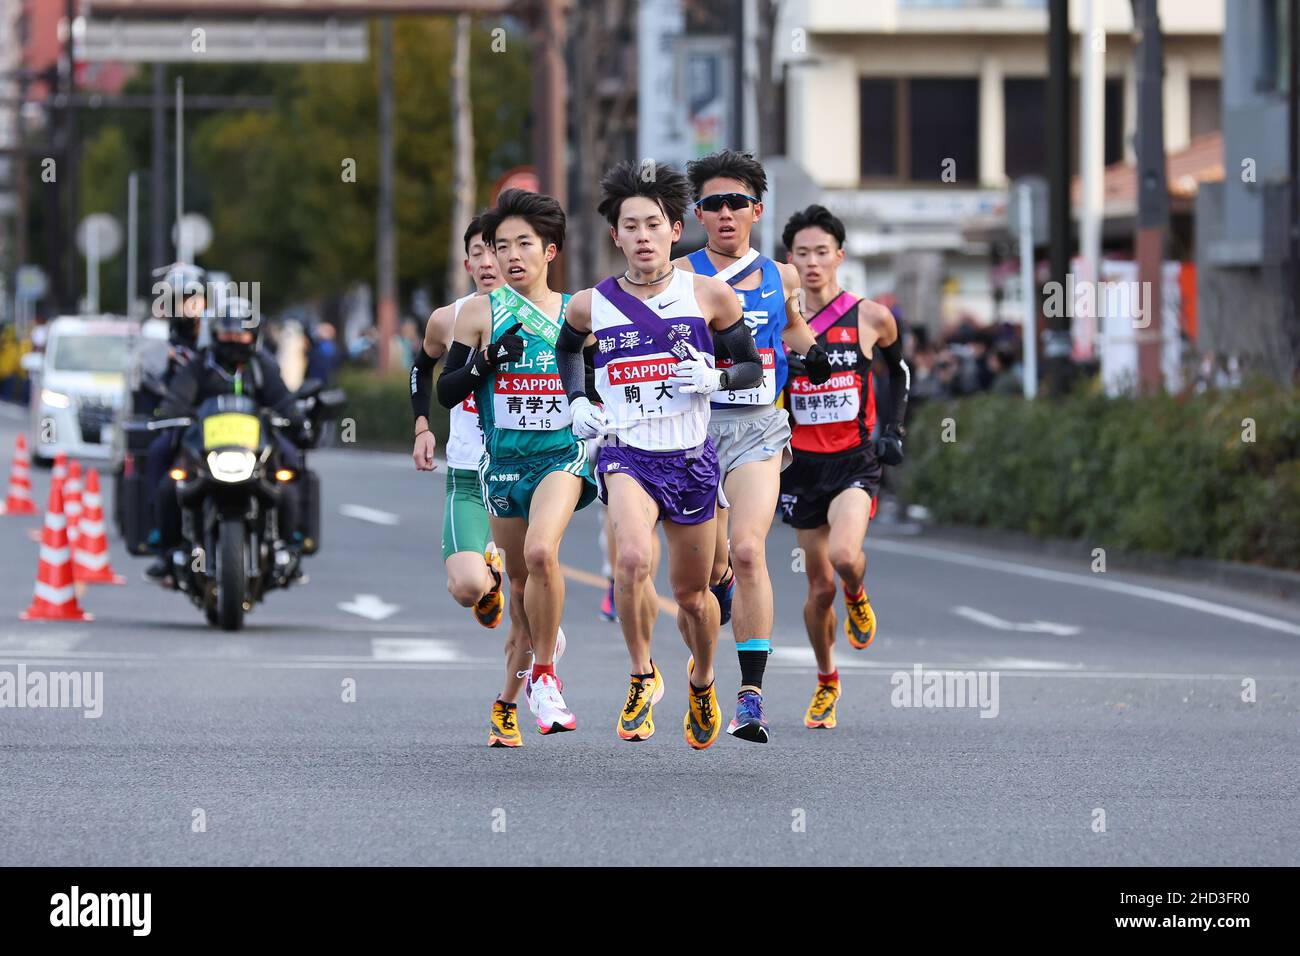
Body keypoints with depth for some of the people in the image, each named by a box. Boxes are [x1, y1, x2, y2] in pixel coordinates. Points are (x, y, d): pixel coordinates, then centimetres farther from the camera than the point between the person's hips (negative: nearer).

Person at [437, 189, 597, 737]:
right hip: (503, 460, 2)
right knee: (520, 579, 11)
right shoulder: (480, 313, 0)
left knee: (541, 552, -25)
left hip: (564, 451, -2)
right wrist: (485, 361, -17)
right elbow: (446, 393, -2)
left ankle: (544, 675, -12)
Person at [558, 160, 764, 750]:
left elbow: (753, 368, 6)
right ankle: (642, 677, -9)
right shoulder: (591, 305, -1)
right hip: (626, 455, -1)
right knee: (632, 558, -30)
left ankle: (702, 680, 44)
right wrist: (576, 403, 7)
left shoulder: (709, 297, -4)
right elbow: (566, 349, 22)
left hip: (692, 458, 1)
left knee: (691, 593, 13)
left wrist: (716, 379, -14)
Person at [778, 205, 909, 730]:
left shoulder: (871, 318, -2)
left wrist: (892, 430, 7)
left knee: (845, 555, -28)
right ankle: (826, 683, 28)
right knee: (820, 587, 6)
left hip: (856, 460, -2)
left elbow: (899, 370, 16)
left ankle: (857, 598, 9)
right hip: (802, 464, 2)